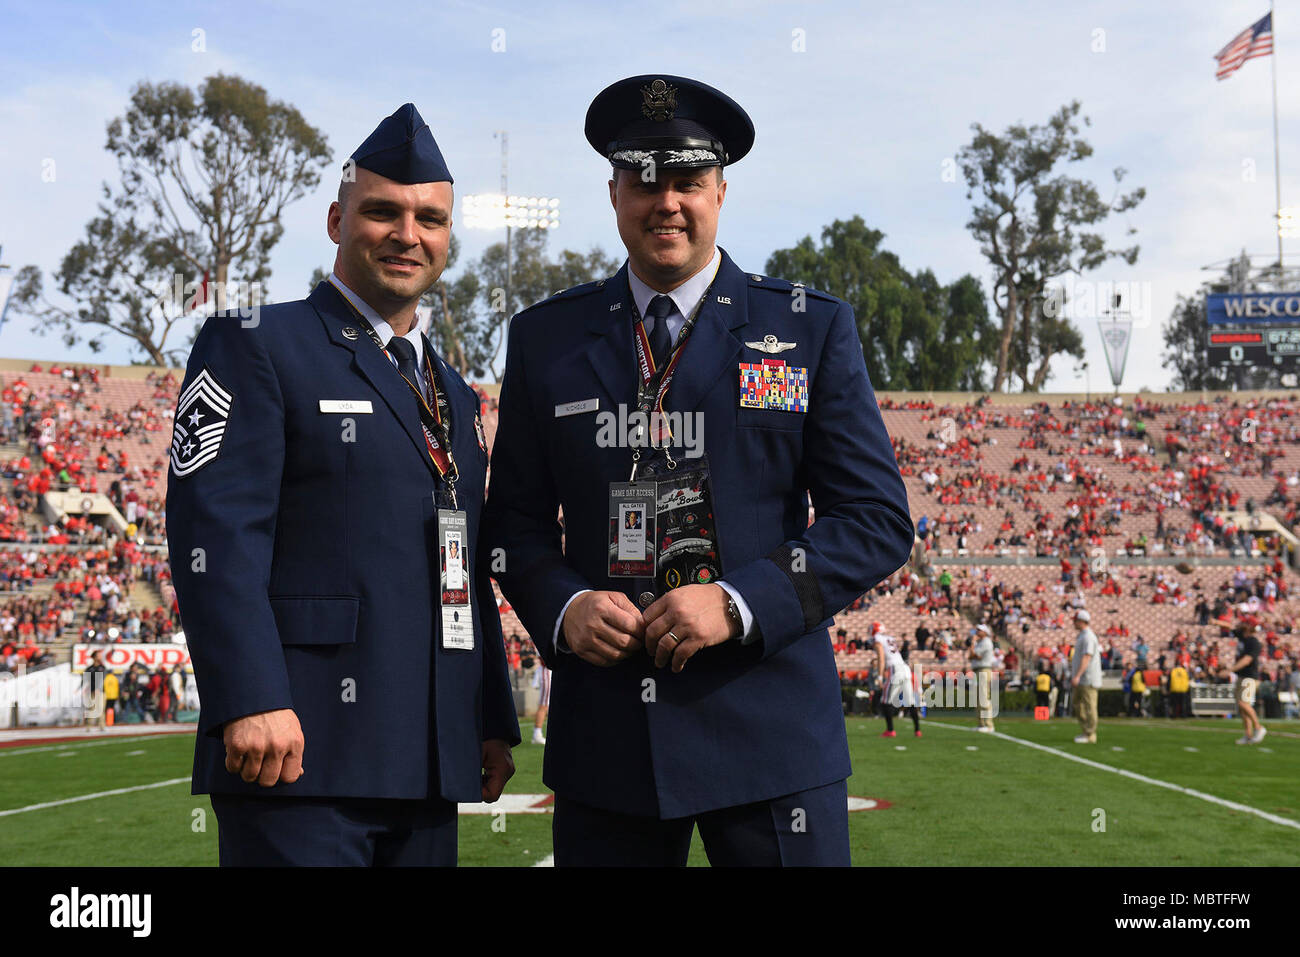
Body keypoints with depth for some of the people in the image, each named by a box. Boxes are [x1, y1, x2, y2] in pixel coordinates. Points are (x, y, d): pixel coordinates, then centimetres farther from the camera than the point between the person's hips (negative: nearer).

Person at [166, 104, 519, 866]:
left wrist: (495, 722, 17)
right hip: (301, 754, -7)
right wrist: (254, 701, -22)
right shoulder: (254, 348, -1)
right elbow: (215, 531, -12)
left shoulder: (455, 396, 21)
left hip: (430, 765, 7)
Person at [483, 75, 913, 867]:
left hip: (769, 722, -1)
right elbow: (517, 519, 14)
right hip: (604, 733, 2)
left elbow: (879, 519, 0)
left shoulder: (813, 328, 3)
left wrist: (739, 604, -13)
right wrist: (562, 609, -8)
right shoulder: (546, 338, 10)